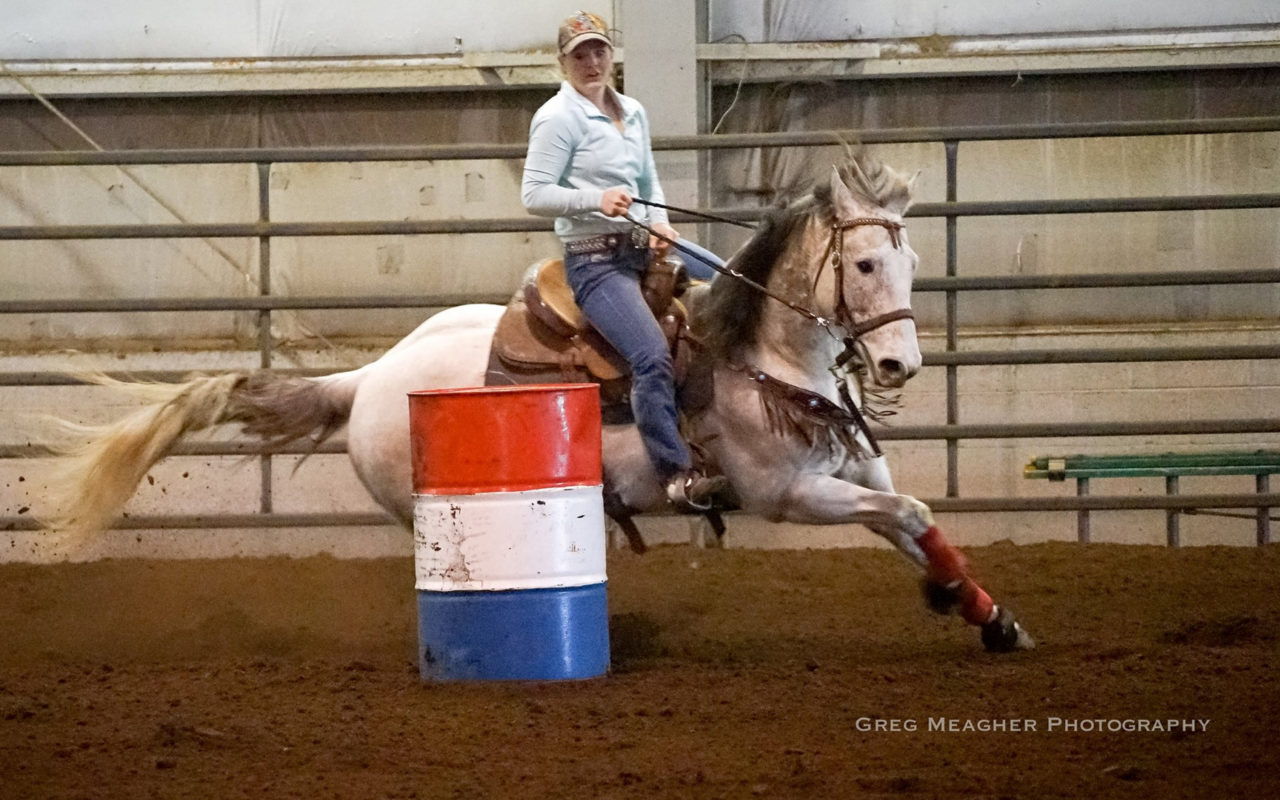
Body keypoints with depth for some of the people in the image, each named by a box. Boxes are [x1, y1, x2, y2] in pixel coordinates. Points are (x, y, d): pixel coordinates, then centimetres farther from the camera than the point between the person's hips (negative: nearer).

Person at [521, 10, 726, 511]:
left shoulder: (632, 113, 16)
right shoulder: (557, 118, -7)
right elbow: (535, 195, -12)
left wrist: (659, 224, 7)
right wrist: (596, 199, -25)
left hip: (642, 250, 9)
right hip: (596, 260, -9)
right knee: (651, 354, -26)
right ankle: (677, 476, -26)